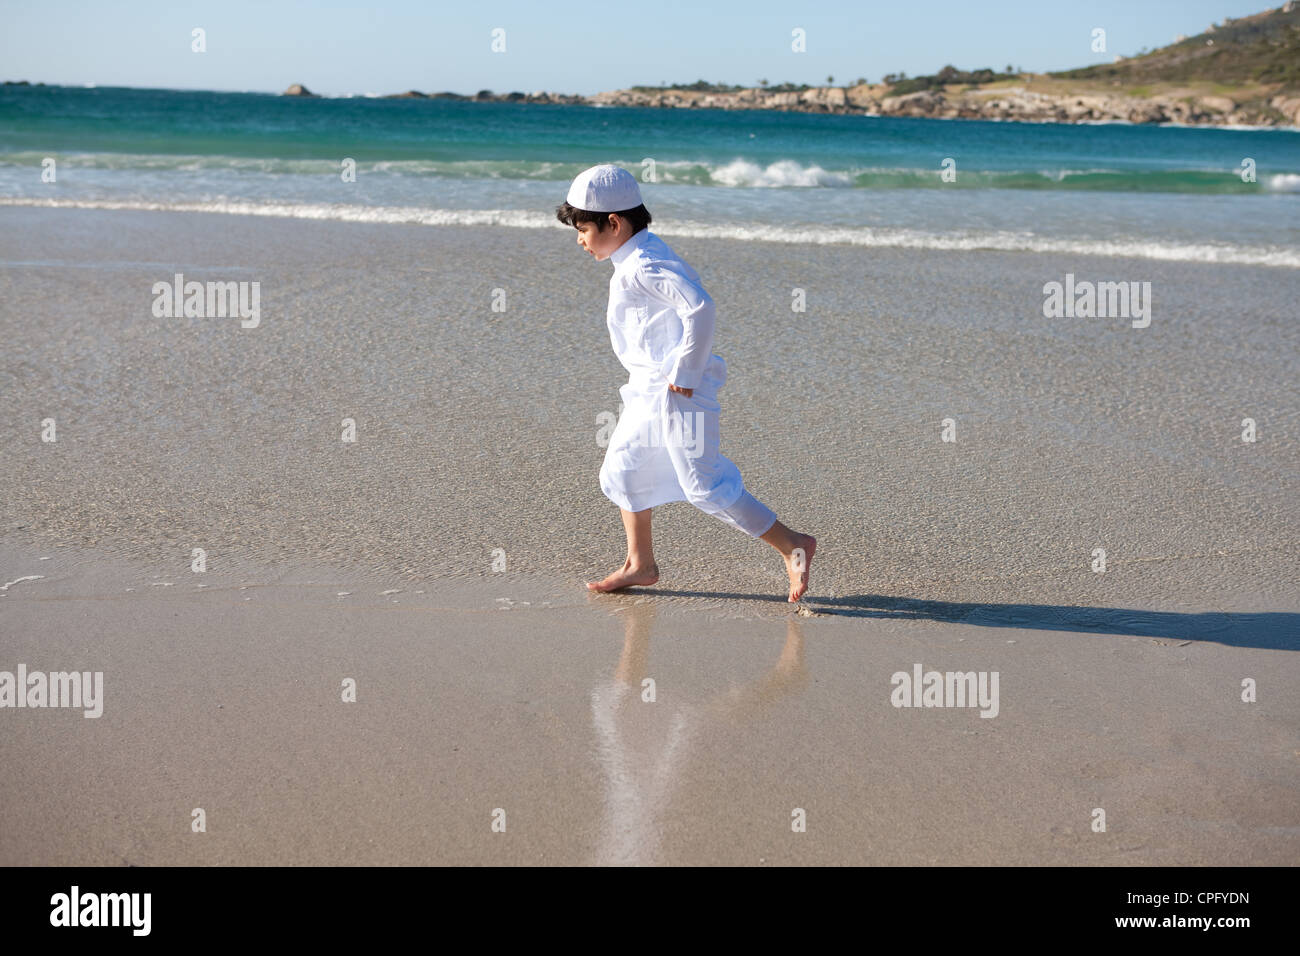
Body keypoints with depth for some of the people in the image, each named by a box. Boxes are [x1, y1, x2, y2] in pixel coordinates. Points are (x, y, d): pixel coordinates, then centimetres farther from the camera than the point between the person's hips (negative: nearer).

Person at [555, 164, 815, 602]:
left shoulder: (643, 266, -20)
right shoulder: (638, 260, 12)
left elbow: (700, 307, -31)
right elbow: (685, 296, 23)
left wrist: (684, 373, -25)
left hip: (677, 395, -11)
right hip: (649, 393, 11)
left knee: (704, 486, -8)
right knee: (622, 471, 18)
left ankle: (792, 546, -1)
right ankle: (640, 564, 29)